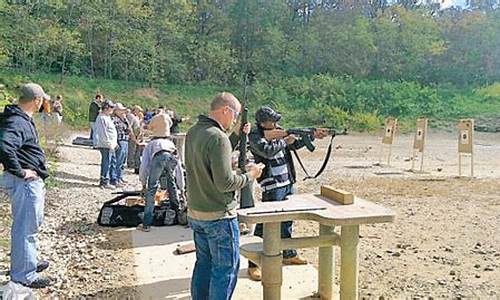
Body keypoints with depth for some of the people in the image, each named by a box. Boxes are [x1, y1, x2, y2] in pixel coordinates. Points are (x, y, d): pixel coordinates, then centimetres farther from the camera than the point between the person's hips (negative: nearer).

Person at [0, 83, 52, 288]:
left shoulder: (23, 119, 11)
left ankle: (31, 262, 40)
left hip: (32, 182, 11)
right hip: (25, 183, -11)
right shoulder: (18, 122, -21)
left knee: (32, 224, 24)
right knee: (25, 228, -1)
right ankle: (24, 276, 10)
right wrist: (20, 172, -26)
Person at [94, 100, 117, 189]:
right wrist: (109, 144, -18)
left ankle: (103, 181, 22)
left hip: (110, 145, 11)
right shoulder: (102, 118, -14)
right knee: (107, 163, -5)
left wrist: (115, 143, 19)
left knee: (113, 161, 14)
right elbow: (103, 133, -19)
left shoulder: (107, 117, 18)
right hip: (105, 145, -11)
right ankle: (105, 182, 2)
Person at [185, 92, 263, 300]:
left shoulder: (192, 132, 5)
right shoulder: (218, 138, -22)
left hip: (195, 212, 9)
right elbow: (225, 183, -24)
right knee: (226, 268, 4)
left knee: (204, 264, 20)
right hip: (219, 216, -9)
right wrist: (250, 175, -7)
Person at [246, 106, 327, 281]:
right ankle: (253, 265, -1)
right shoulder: (255, 136, -12)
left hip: (288, 183, 8)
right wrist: (284, 141, -14)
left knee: (287, 220, 19)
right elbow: (268, 151, -27)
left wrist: (313, 136, 3)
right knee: (265, 224, -7)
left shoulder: (279, 130, 10)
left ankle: (289, 255, 36)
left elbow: (296, 144, 16)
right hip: (272, 186, -8)